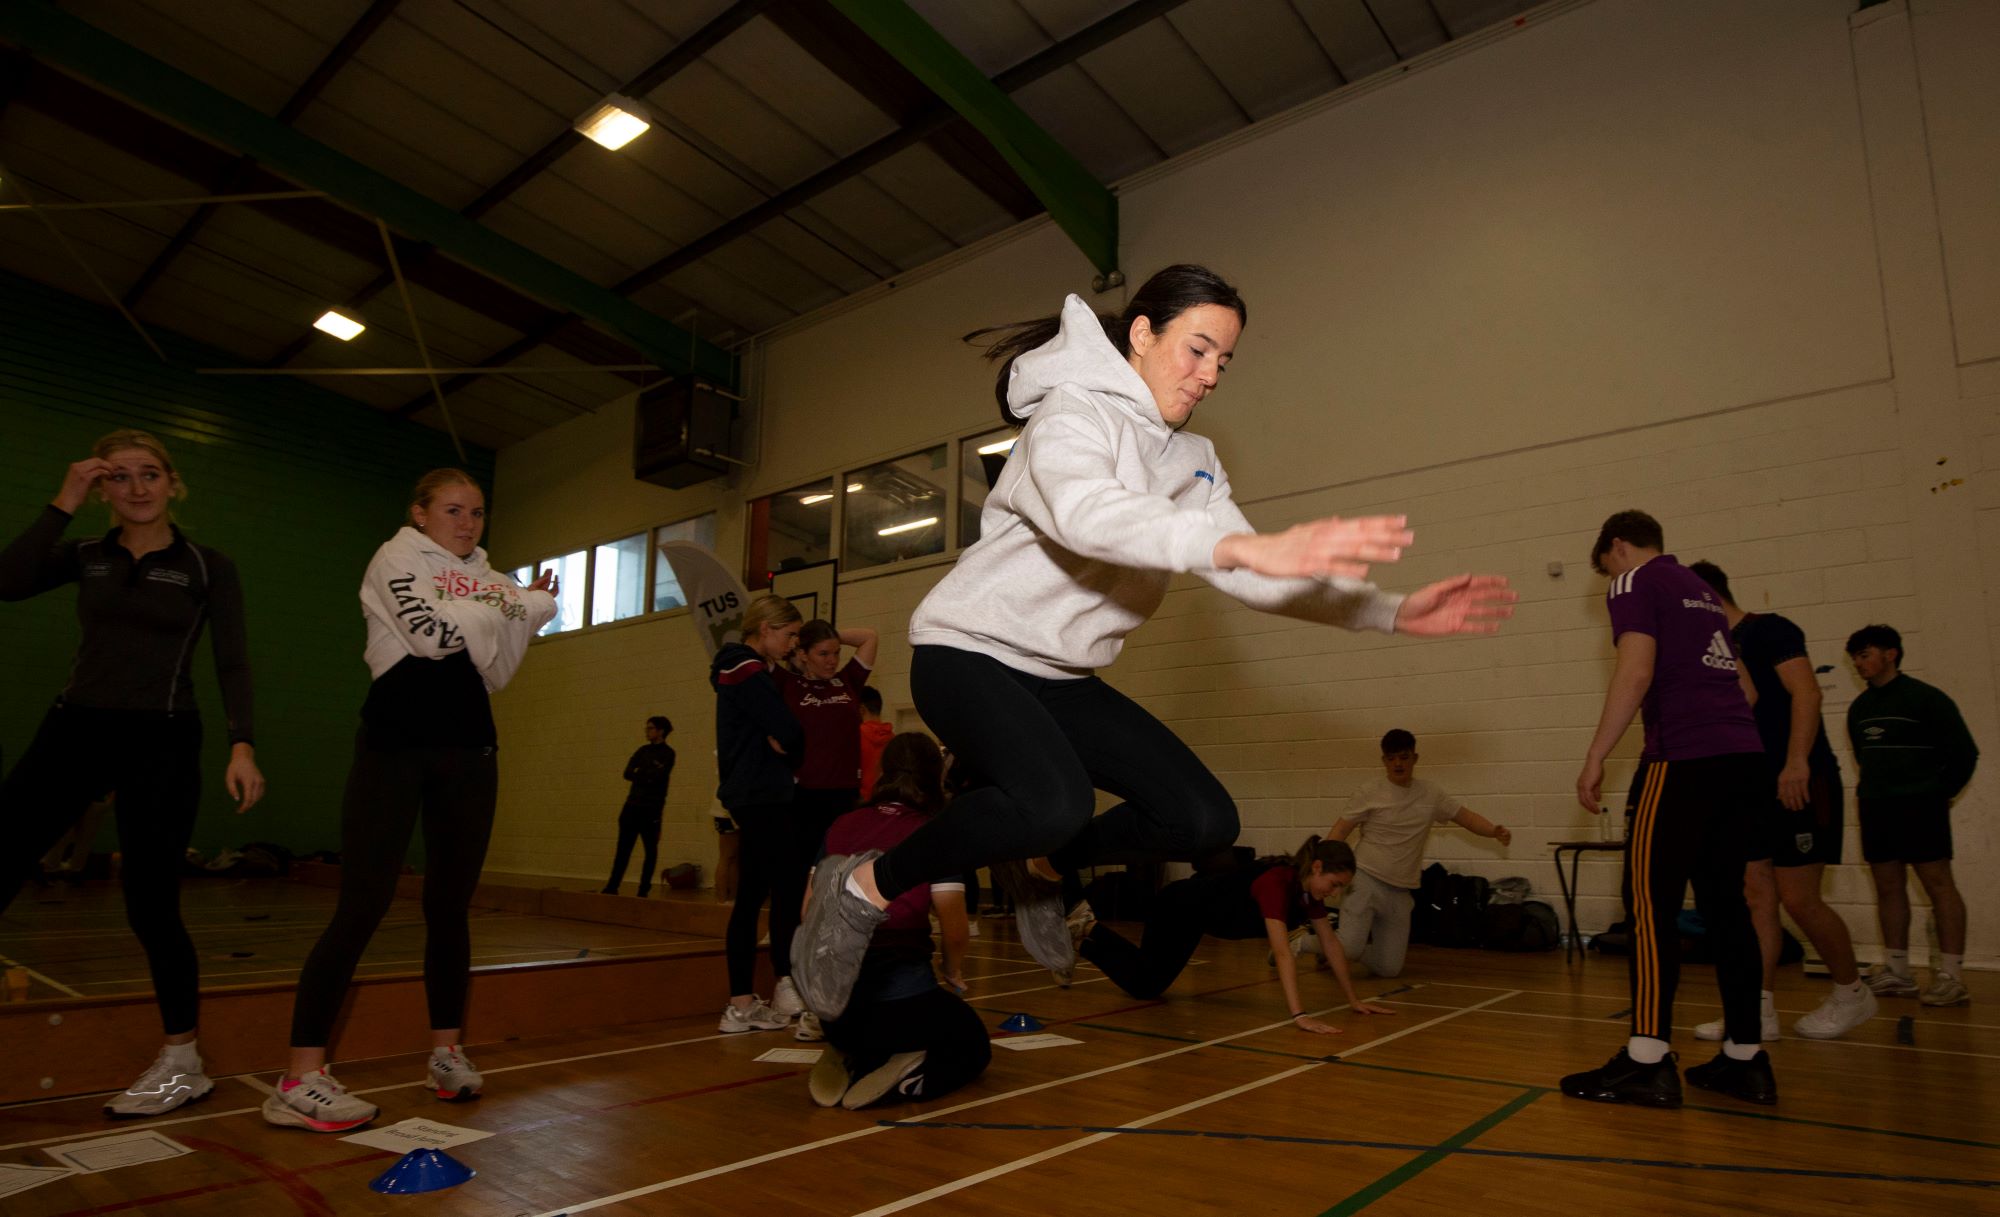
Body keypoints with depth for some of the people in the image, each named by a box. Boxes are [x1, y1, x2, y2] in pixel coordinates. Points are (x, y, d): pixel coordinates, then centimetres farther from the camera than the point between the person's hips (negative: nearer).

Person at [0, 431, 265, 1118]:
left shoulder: (208, 569, 2)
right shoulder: (85, 557, 10)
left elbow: (232, 662, -4)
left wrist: (242, 744, -17)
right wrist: (64, 503, -7)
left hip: (163, 743, -3)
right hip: (76, 729, 3)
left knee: (150, 904, -2)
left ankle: (183, 1065, 12)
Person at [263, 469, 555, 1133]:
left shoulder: (490, 579, 15)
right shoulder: (395, 559, 1)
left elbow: (497, 669, 8)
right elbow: (434, 631, -17)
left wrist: (527, 607, -7)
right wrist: (514, 605, -5)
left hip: (469, 753, 5)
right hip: (394, 747, -5)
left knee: (451, 905, 9)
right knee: (363, 906, -10)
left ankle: (446, 1051, 19)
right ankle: (299, 1080, -6)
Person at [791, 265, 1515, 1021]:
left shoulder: (1192, 460, 9)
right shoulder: (1074, 413, -16)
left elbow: (1253, 573, 3)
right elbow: (1085, 512, -39)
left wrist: (1393, 612, -8)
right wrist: (1245, 546, -53)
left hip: (1062, 676, 8)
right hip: (969, 649, -7)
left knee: (1204, 821, -4)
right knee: (1055, 803, -34)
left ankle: (1039, 867, 20)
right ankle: (865, 887, -11)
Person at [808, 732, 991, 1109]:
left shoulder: (841, 827, 6)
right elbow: (955, 930, -9)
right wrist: (954, 975, 12)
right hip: (899, 989, -5)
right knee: (972, 1048, 24)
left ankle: (852, 1063, 4)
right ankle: (904, 1079, -6)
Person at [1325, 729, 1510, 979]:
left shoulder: (1430, 794, 6)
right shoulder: (1369, 793, -6)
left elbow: (1466, 817, 7)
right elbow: (1340, 830, -6)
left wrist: (1495, 831, -13)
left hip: (1401, 891, 4)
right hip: (1366, 880, -4)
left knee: (1389, 969, 4)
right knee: (1349, 949, -21)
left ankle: (1361, 940, 32)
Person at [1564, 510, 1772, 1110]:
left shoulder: (1635, 582, 2)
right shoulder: (1700, 589, 26)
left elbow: (1636, 670, -13)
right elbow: (1746, 688, 27)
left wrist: (1595, 759, -14)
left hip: (1683, 758, -8)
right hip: (1744, 756, 8)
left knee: (1651, 899, -7)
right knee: (1724, 903, 11)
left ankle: (1647, 1061, -8)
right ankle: (1746, 1059, 14)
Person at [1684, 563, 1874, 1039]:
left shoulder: (1768, 630, -8)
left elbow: (1806, 691, -21)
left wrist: (1796, 761, -29)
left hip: (1799, 783, -8)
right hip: (1758, 787, 9)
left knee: (1798, 897, -4)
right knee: (1757, 893, 4)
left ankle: (1852, 993, 19)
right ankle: (1759, 1009, 6)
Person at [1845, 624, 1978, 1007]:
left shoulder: (1926, 698, -7)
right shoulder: (1859, 708, 12)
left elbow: (1964, 752, -5)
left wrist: (1940, 793, -2)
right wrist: (1871, 789, 13)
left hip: (1919, 806, -7)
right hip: (1875, 807, 7)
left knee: (1938, 883, -5)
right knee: (1888, 886, 8)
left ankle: (1950, 976, -2)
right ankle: (1897, 973, 14)